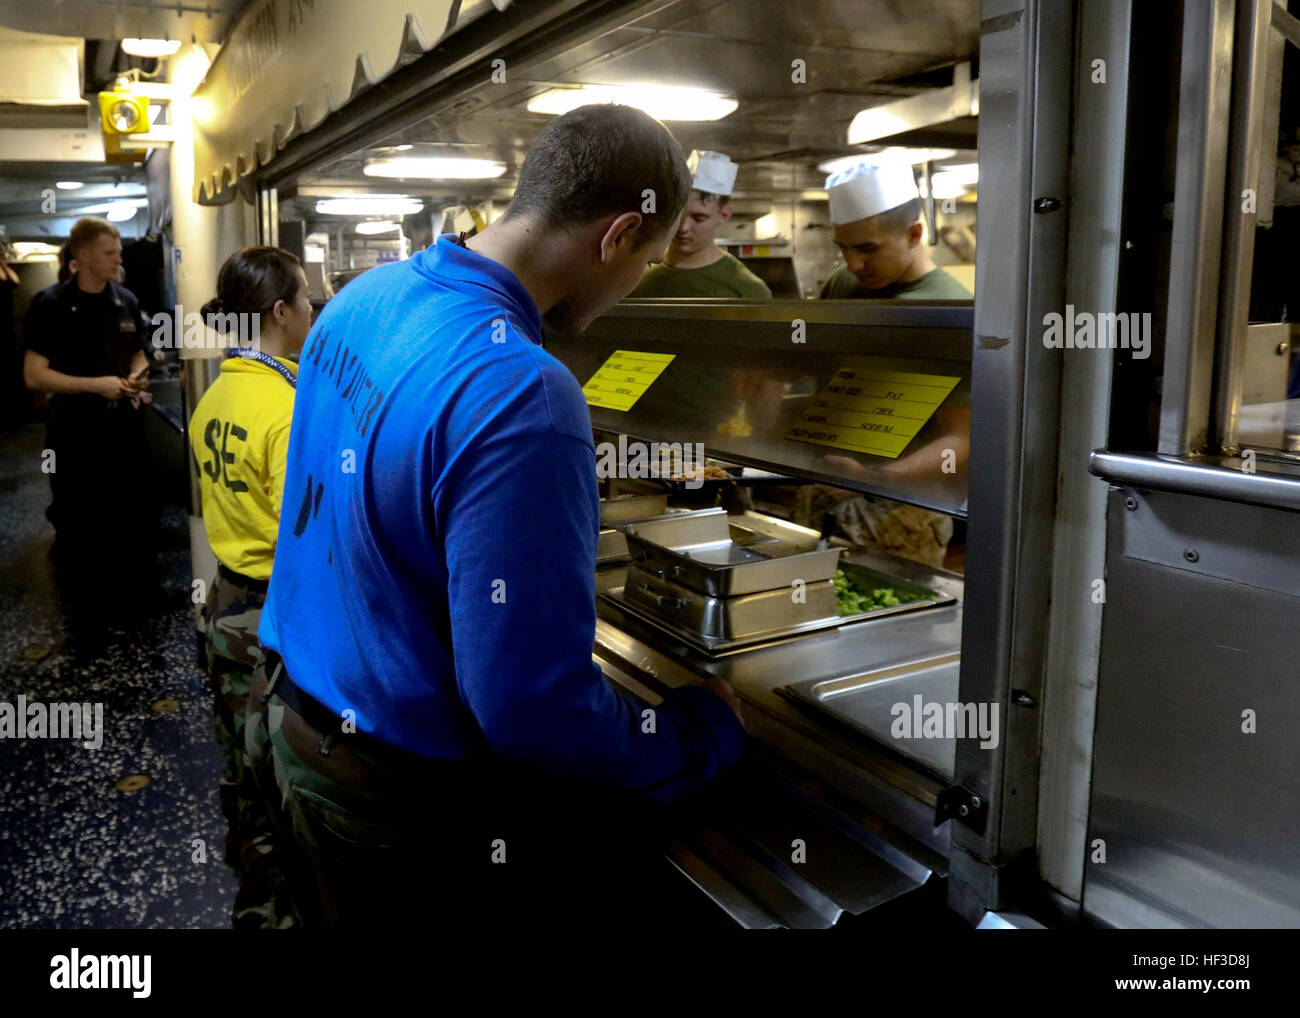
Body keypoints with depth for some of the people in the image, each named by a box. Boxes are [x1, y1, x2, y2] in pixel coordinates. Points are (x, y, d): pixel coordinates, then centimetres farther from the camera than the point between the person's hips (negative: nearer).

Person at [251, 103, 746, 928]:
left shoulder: (365, 296, -3)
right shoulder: (520, 396, -31)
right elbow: (533, 709, -30)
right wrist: (706, 731, -13)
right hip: (402, 788, -8)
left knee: (356, 906, 28)